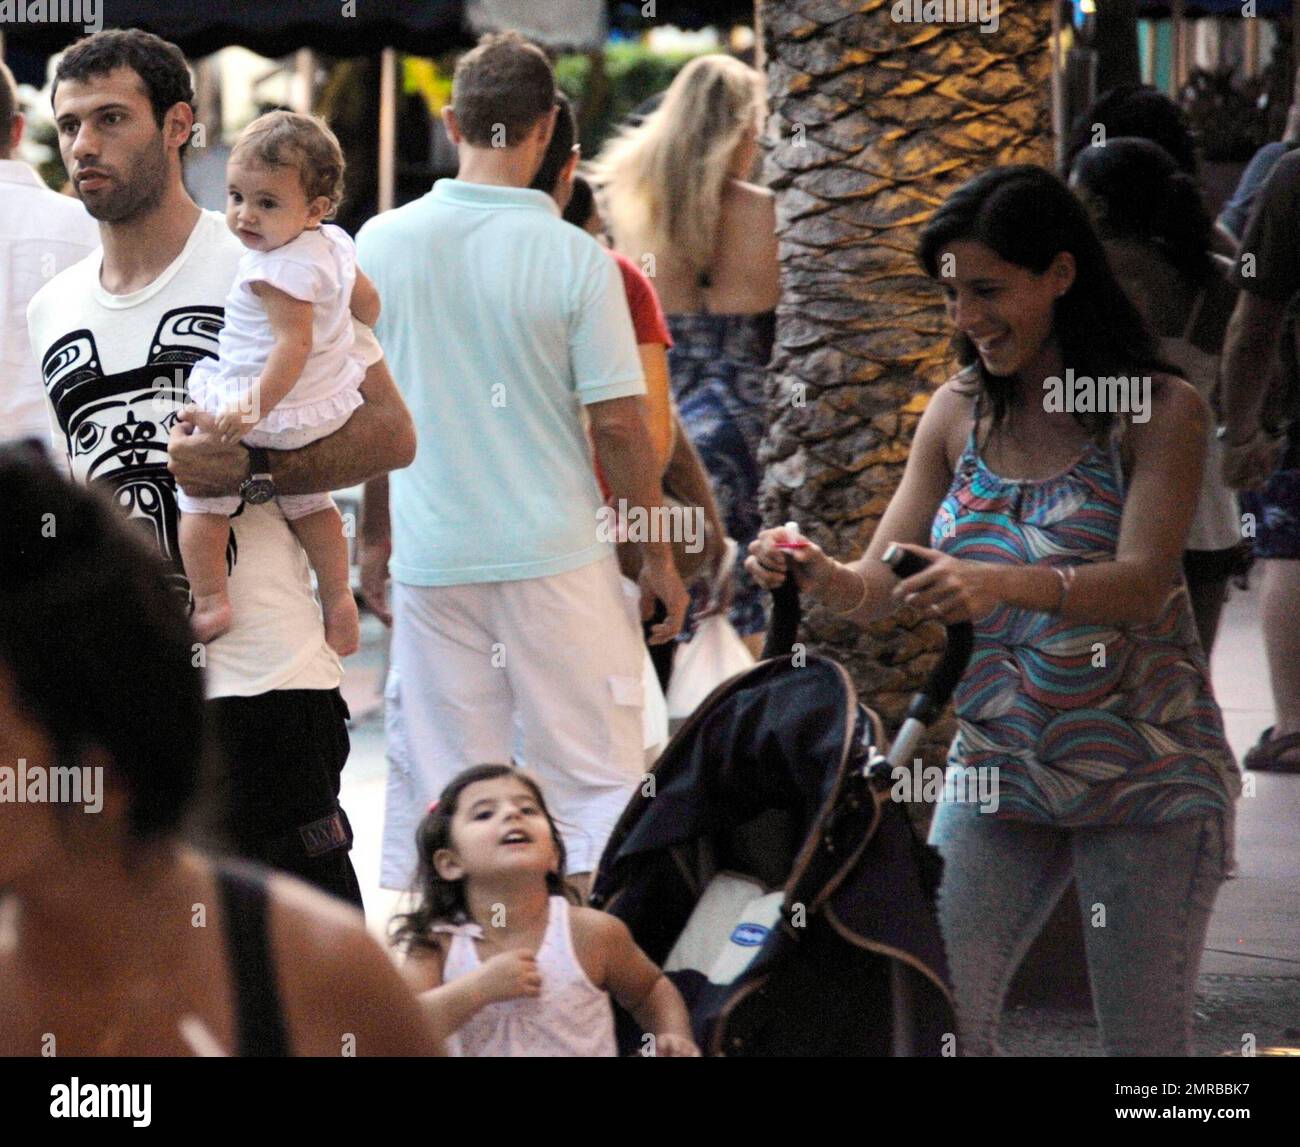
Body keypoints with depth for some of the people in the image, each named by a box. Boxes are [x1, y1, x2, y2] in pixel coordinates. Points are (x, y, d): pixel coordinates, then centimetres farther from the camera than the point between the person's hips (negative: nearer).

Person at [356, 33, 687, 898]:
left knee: (435, 792, 9)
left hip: (430, 558, 3)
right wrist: (659, 555, 3)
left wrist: (373, 533, 21)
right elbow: (618, 425, -8)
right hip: (557, 554, -3)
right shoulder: (576, 259, -10)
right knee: (598, 778, 3)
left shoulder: (380, 244, 0)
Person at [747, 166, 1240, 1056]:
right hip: (996, 772, 4)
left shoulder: (1161, 411, -9)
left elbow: (1142, 582, -22)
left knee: (1145, 1041, 0)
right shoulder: (958, 414, 6)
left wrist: (1003, 585, -40)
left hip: (1146, 778, -4)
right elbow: (879, 587, 4)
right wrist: (814, 574, -20)